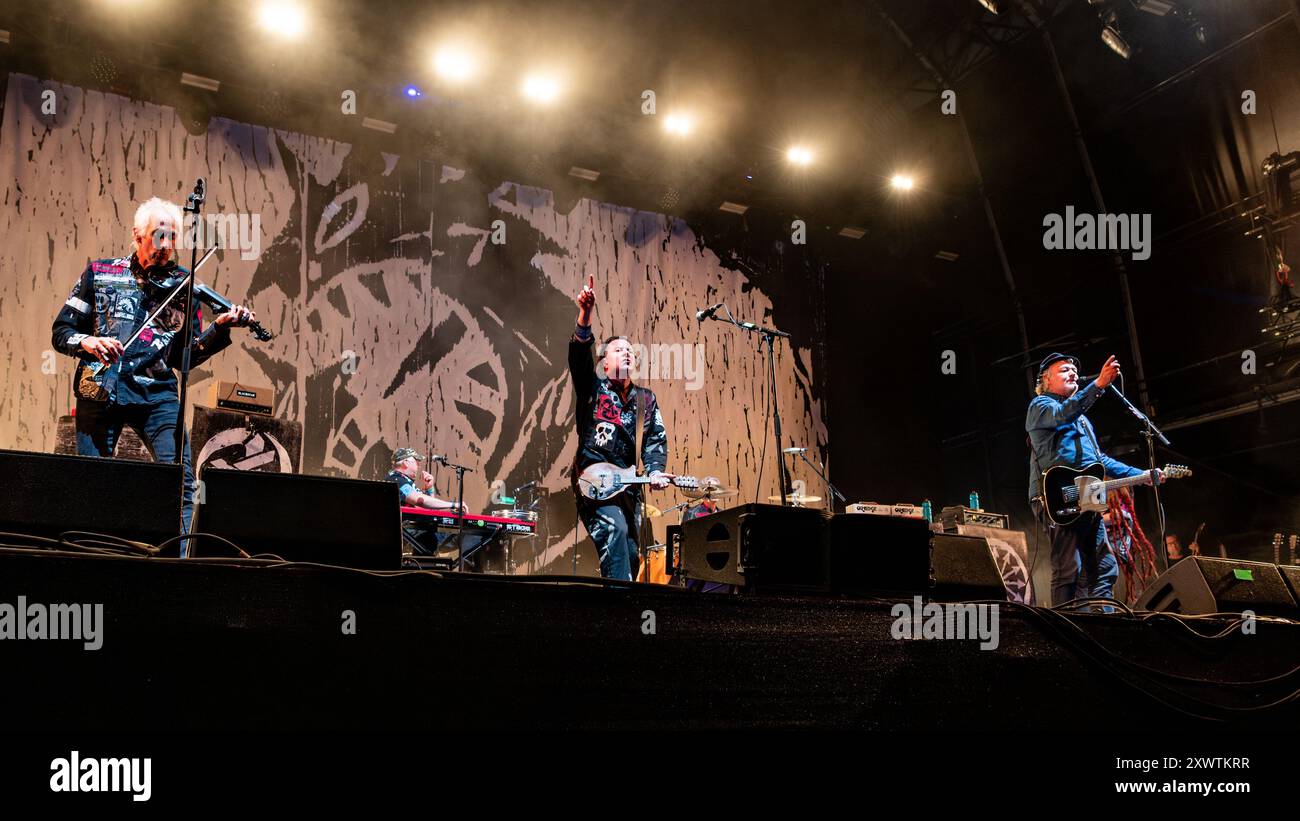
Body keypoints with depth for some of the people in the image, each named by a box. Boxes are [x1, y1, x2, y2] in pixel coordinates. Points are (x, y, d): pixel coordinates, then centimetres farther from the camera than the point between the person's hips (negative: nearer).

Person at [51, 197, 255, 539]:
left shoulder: (182, 287, 10)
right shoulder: (100, 274, 10)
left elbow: (184, 358, 7)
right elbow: (60, 332, 10)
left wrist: (219, 328, -8)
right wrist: (87, 342, -11)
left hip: (156, 394, 0)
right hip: (99, 391, 0)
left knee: (181, 479, -15)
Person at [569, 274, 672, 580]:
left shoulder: (646, 399, 17)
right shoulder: (593, 389, 4)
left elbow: (656, 439, 9)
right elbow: (579, 354, -13)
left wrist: (655, 471, -11)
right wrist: (585, 313, -29)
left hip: (628, 486, 5)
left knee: (631, 556, 6)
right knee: (615, 530, -28)